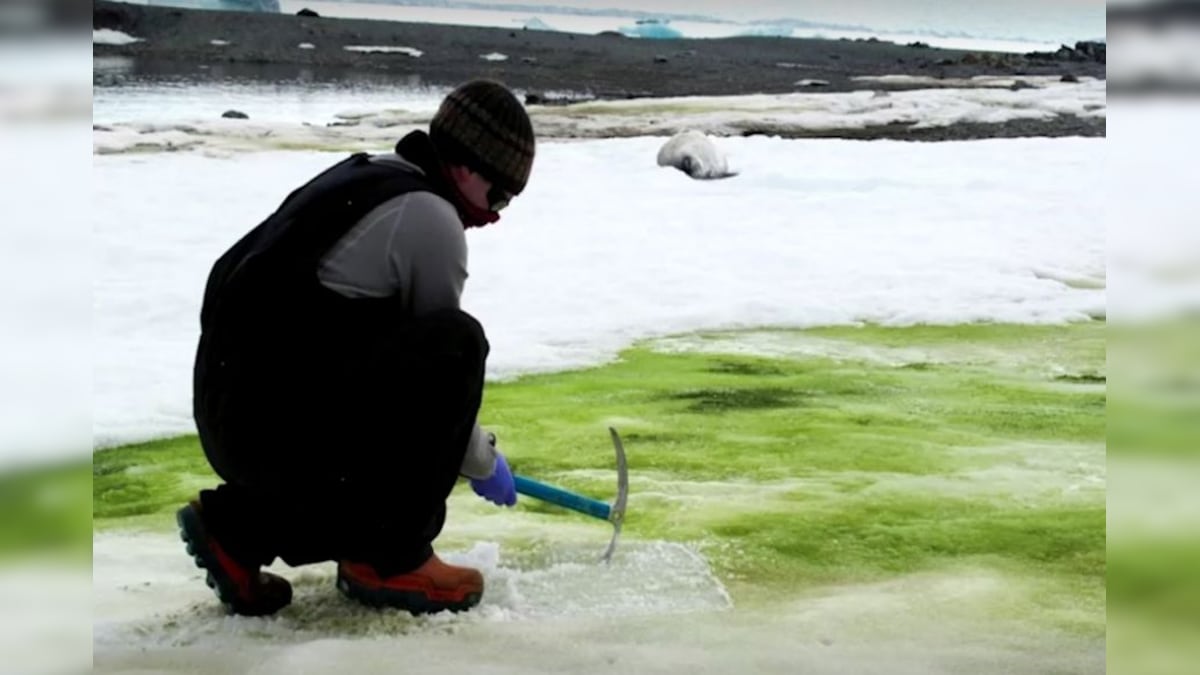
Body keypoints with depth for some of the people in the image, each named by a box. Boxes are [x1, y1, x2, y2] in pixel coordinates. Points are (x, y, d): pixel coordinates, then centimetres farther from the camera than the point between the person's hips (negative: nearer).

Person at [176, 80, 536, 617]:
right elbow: (443, 355, -4)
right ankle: (389, 558, -8)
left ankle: (237, 525, 18)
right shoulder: (429, 216, -10)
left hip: (230, 420, 10)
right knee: (454, 342, -17)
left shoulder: (366, 179, 19)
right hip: (279, 428, -10)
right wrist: (482, 460, 14)